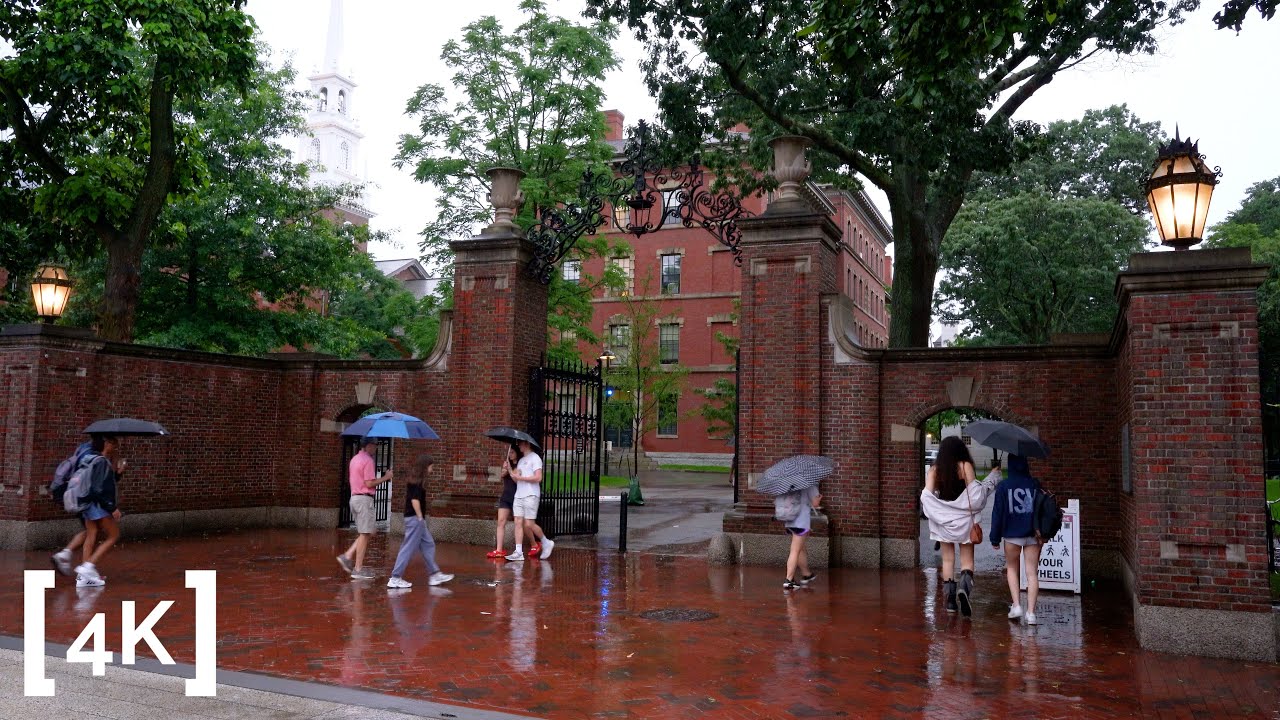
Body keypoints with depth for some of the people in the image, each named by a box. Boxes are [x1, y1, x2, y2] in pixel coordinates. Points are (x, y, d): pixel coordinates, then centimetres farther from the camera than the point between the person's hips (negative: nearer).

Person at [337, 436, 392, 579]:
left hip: (354, 497, 10)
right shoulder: (368, 460, -14)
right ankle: (358, 569, -2)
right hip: (364, 499, -10)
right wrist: (385, 478, -8)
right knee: (365, 534, -4)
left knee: (365, 533, 15)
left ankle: (347, 556, 6)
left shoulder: (355, 459, 16)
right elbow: (369, 483, -19)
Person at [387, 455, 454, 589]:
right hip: (415, 518, -10)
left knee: (428, 545, 14)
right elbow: (415, 500, -22)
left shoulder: (414, 480, 13)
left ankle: (435, 575, 19)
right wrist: (420, 518, -17)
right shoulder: (417, 481, -16)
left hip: (415, 519, 10)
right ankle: (395, 578, -1)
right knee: (409, 548, -5)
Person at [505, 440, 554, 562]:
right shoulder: (521, 460, 22)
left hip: (531, 496, -7)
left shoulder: (535, 458, -4)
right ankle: (519, 552, -3)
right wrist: (513, 474, -1)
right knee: (518, 523, -2)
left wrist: (520, 477, -12)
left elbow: (538, 478, -15)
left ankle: (546, 543, 13)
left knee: (529, 524, -8)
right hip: (519, 495, 8)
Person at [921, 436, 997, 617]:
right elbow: (975, 494, -11)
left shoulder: (934, 470, -1)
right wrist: (991, 478, 1)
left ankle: (950, 599, 11)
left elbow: (927, 496, -7)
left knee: (948, 559, 11)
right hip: (964, 520, -2)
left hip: (943, 520, 2)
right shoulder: (965, 466, -8)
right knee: (967, 560, 3)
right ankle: (964, 587, -24)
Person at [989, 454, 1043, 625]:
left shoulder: (1003, 486, -6)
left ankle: (1016, 605, 6)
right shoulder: (1035, 485, 0)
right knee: (1032, 573, 5)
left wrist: (995, 538, 1)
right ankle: (1031, 612, 1)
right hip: (1033, 535, 1)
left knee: (1011, 568, 18)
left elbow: (997, 513, -4)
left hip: (1012, 535, -1)